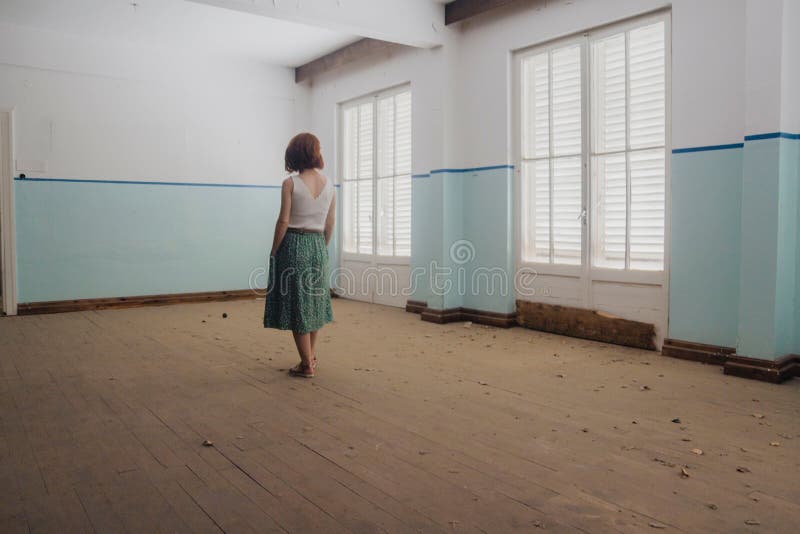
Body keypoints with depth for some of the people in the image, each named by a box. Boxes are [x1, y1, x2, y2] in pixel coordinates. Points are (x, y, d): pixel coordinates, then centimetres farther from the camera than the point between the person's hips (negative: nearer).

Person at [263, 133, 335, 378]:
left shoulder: (290, 183, -11)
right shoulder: (328, 183, 2)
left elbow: (283, 222, -13)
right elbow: (330, 222, 6)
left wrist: (274, 251, -2)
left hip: (294, 244, -5)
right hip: (318, 244, 5)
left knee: (296, 303, 3)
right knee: (315, 299, 18)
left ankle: (307, 364, 9)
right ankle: (311, 355, 31)